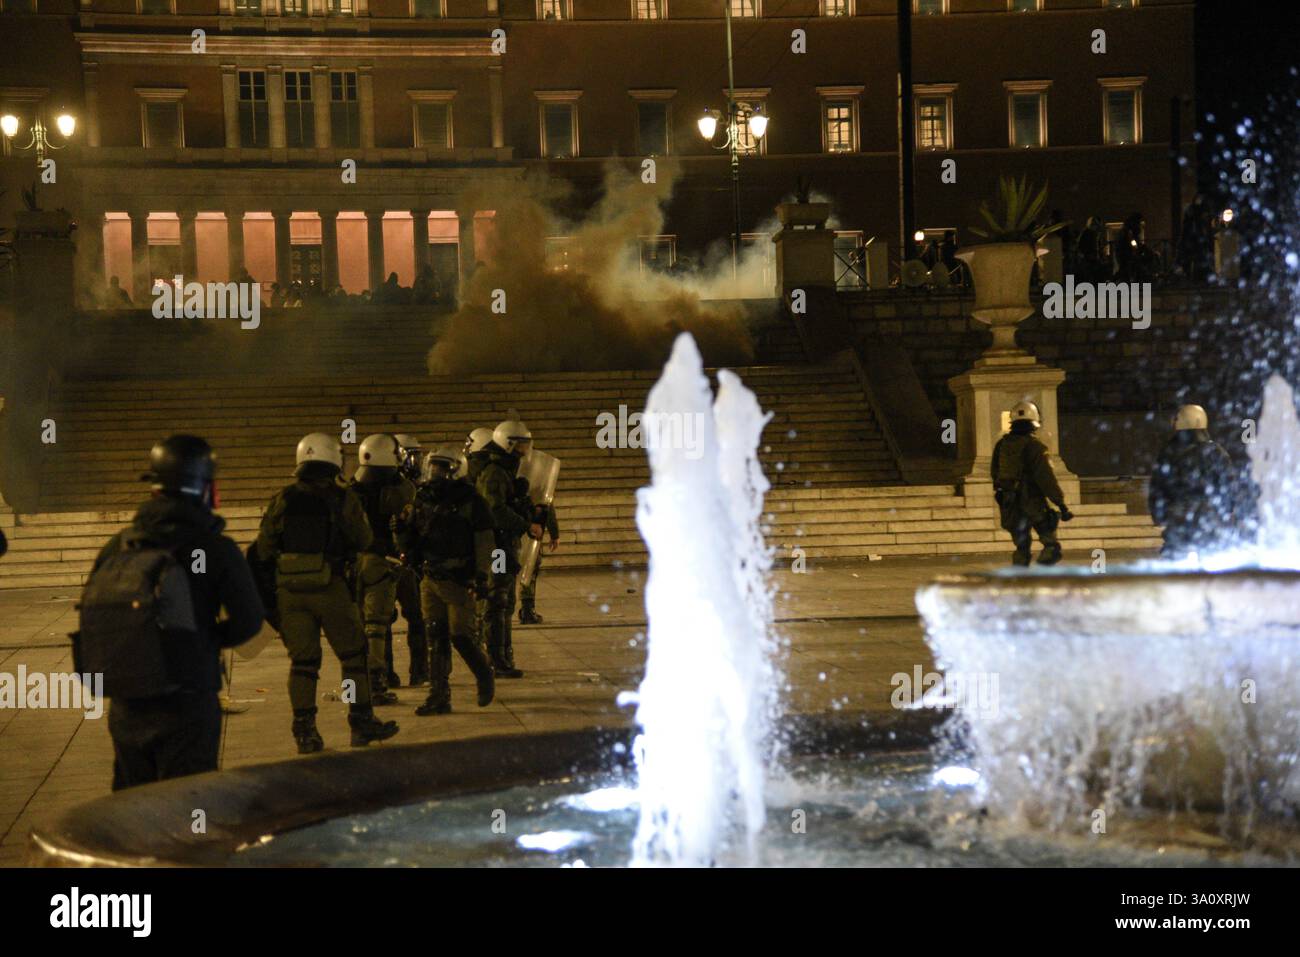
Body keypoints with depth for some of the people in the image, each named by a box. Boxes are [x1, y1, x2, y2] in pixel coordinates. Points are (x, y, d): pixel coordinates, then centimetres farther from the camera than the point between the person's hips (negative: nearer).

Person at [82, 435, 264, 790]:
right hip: (186, 707, -5)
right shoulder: (215, 549, -12)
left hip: (125, 708, 5)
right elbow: (248, 621, -10)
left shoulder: (117, 546, 2)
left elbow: (90, 616, 7)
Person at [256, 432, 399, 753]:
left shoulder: (282, 500, 3)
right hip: (331, 588, -2)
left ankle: (304, 729, 4)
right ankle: (362, 721, 13)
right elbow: (363, 540, 7)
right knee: (353, 655, 10)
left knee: (302, 660, 7)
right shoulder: (342, 499, -3)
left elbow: (263, 548, 4)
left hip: (290, 591, 2)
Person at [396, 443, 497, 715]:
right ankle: (439, 696, 9)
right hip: (430, 580, 5)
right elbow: (410, 544, 15)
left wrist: (482, 576, -13)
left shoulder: (469, 501, -7)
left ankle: (485, 677, 21)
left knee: (461, 636, -5)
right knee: (436, 639, 5)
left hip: (459, 581, -5)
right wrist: (402, 530, -7)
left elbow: (484, 540, -8)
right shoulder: (422, 500, 8)